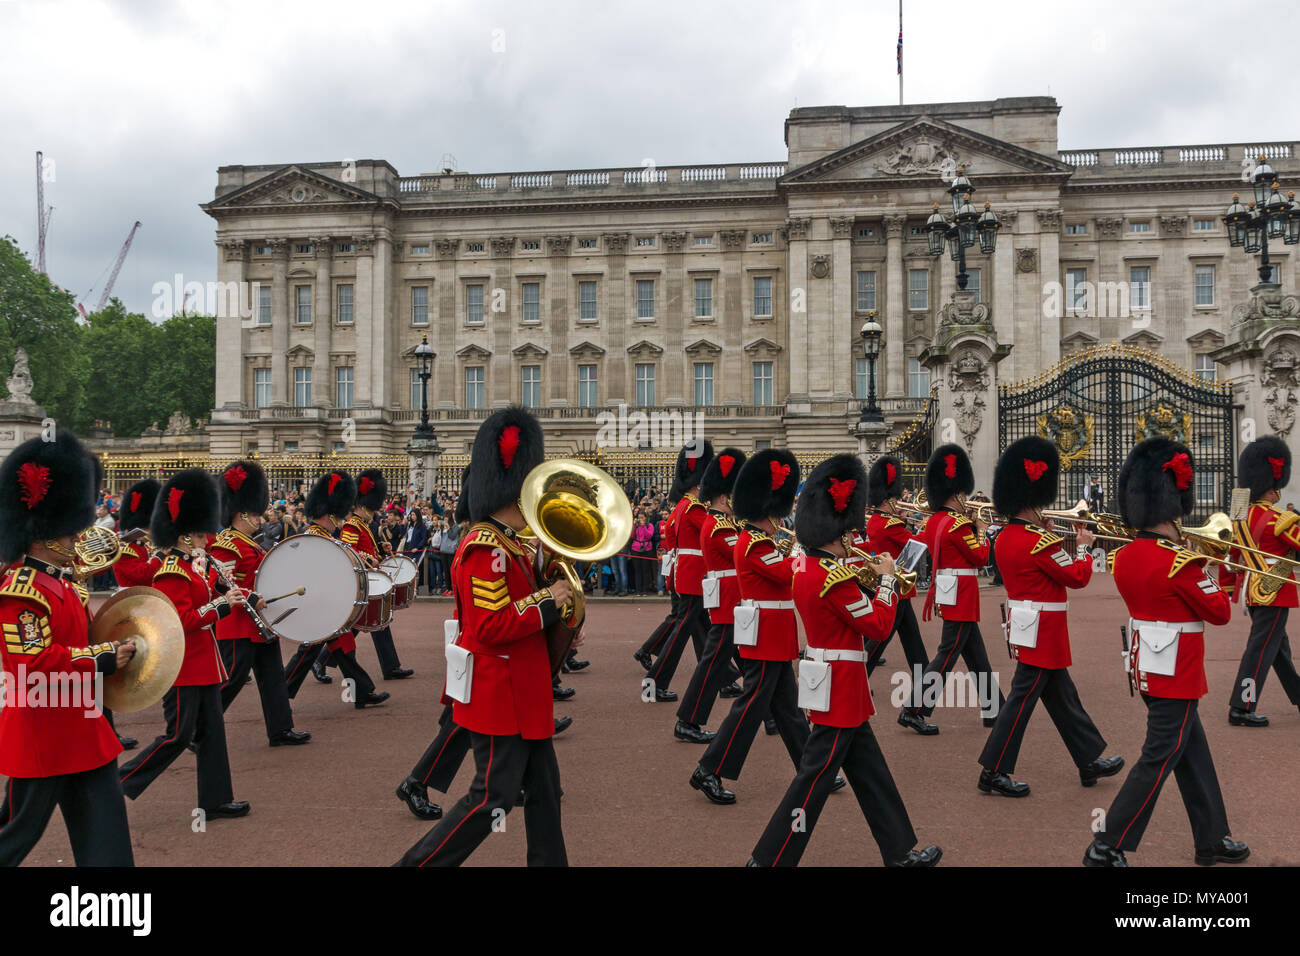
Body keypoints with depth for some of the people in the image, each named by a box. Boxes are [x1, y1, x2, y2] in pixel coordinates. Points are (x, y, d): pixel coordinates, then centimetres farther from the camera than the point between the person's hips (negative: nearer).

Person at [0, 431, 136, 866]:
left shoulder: (59, 582, 11)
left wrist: (109, 648, 6)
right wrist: (102, 659, -23)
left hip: (80, 731, 9)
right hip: (41, 737, -9)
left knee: (105, 837, 9)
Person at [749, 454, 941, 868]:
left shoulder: (805, 564, 5)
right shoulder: (836, 579, -23)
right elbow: (879, 627, -15)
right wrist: (886, 578, -5)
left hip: (836, 687, 10)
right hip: (841, 687, -10)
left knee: (870, 772, 18)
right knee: (815, 776, -1)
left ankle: (900, 851, 30)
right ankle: (769, 859, 6)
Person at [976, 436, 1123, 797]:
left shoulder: (1006, 537, 6)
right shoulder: (1040, 541, -21)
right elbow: (1078, 577, -13)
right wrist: (1084, 547, 3)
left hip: (1026, 628, 10)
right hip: (1043, 633, -10)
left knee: (1062, 697, 18)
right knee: (1023, 698, -2)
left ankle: (1090, 761, 30)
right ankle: (994, 772, 4)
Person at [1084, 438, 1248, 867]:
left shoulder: (1124, 556, 1)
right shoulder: (1179, 563, -21)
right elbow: (1219, 612, -11)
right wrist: (1209, 577, 5)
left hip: (1148, 668, 8)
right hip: (1176, 675, -8)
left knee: (1194, 755, 19)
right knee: (1159, 760, 0)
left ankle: (1212, 840, 31)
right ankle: (1107, 847, 4)